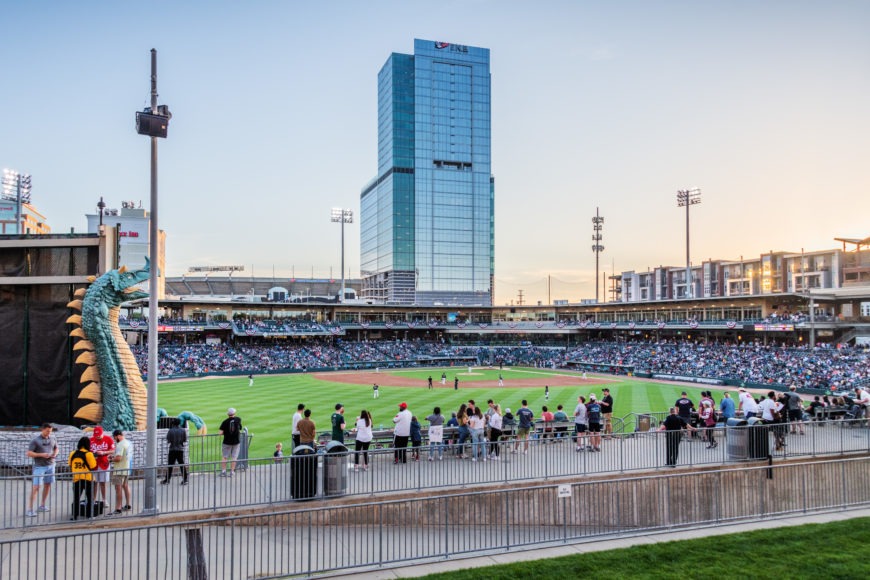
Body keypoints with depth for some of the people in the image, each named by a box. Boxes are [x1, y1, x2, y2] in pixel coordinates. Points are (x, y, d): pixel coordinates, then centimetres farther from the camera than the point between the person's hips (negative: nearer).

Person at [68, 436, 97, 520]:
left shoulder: (72, 454, 4)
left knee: (76, 499, 9)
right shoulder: (89, 454, -10)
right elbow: (93, 468, -8)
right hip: (88, 479, -3)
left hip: (76, 479, 3)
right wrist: (94, 460, 7)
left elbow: (70, 467, 14)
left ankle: (74, 516, 7)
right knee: (90, 498, 10)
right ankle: (89, 515, 11)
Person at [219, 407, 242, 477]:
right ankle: (232, 472, 8)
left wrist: (225, 432, 5)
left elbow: (220, 433, -15)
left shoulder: (225, 421, -9)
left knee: (224, 457, 10)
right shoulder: (238, 419, -1)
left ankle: (223, 471, 7)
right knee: (234, 457, 7)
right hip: (236, 441, 2)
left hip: (227, 442, -2)